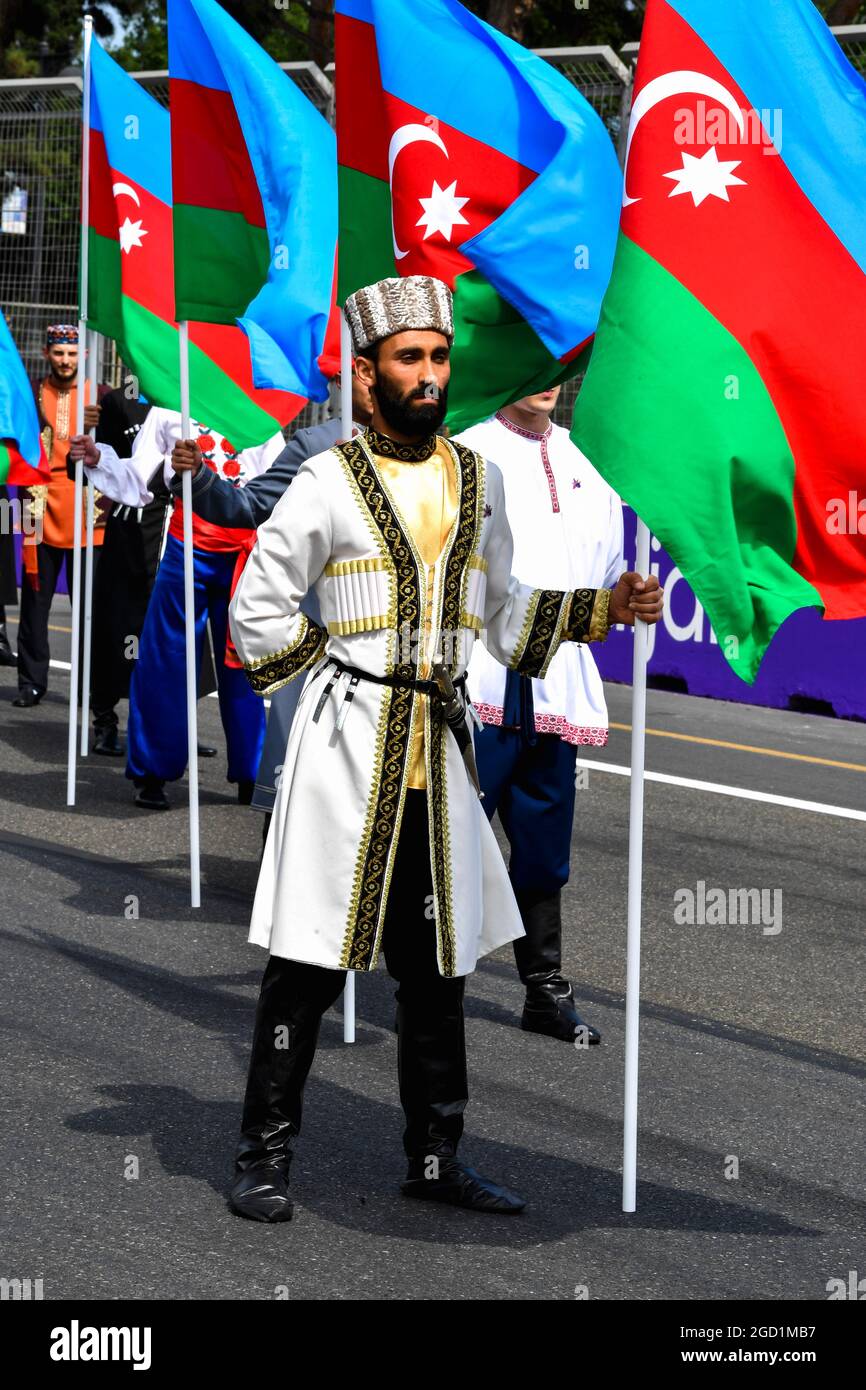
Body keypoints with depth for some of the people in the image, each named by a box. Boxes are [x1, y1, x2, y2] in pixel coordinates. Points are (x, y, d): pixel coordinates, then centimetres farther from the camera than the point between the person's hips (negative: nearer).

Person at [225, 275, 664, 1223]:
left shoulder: (478, 479, 12)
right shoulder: (328, 483, -5)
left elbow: (500, 614, 16)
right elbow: (258, 609, -1)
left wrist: (606, 607, 5)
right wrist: (331, 678, -4)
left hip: (439, 751, 5)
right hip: (348, 744, -5)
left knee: (438, 964, 10)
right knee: (308, 960, -4)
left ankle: (435, 1158, 20)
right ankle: (263, 1159, 6)